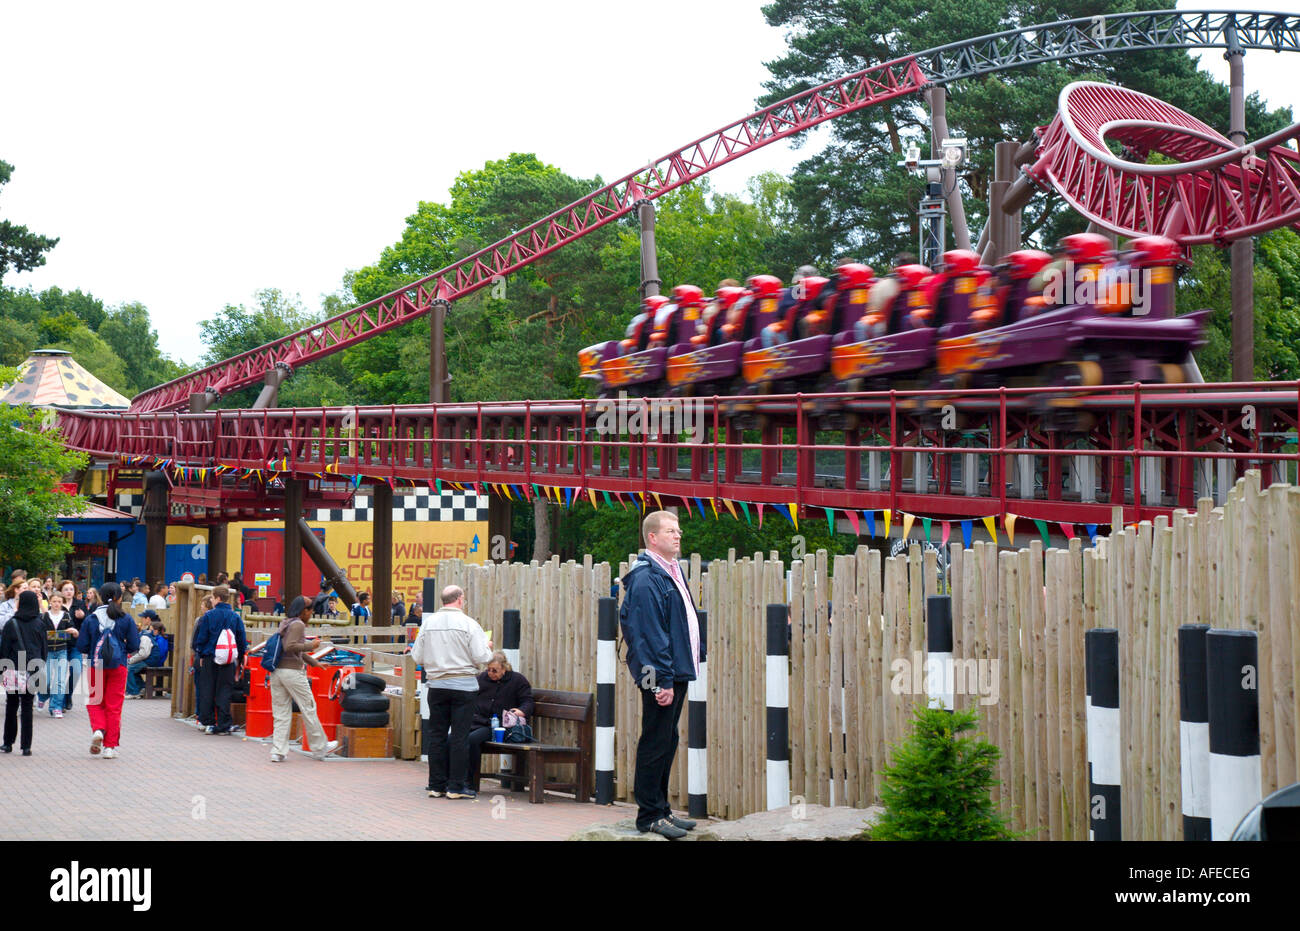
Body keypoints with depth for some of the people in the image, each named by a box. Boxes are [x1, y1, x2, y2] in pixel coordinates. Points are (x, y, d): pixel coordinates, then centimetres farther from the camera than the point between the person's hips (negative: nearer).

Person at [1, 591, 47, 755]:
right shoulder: (39, 624, 3)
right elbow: (43, 649, 8)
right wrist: (40, 671, 16)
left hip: (14, 671, -1)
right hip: (32, 672, 2)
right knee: (27, 708, 3)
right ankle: (26, 746, 0)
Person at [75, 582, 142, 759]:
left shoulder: (91, 619, -3)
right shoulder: (126, 619, -5)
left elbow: (81, 646, -3)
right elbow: (134, 646, -5)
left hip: (95, 665, 0)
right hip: (118, 665, 0)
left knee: (95, 702, 16)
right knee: (114, 706, 7)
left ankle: (97, 729, -11)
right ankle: (110, 746, 8)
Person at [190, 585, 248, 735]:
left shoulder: (208, 616, -6)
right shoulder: (236, 617, 1)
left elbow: (201, 638, -3)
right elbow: (242, 641, 5)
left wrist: (201, 655, 10)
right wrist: (240, 658, 16)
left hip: (210, 658, -1)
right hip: (228, 660, 1)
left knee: (207, 690, 10)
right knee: (224, 691, 4)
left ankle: (208, 722, 13)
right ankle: (224, 724, 0)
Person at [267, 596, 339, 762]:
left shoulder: (285, 623, 18)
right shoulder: (298, 625, -9)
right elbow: (290, 647, -22)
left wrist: (314, 662, 31)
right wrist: (310, 645, -12)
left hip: (276, 672, 8)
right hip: (292, 672, -8)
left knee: (281, 715, 8)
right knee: (309, 710, 5)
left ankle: (277, 751, 1)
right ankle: (320, 748, 15)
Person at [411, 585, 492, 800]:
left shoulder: (428, 623, 3)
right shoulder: (468, 624, -8)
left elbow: (418, 657, 7)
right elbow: (481, 657, -10)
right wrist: (488, 647, 11)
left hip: (436, 685, 4)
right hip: (463, 685, -3)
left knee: (436, 734, 9)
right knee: (460, 735, 0)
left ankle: (436, 785, 12)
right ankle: (456, 786, 1)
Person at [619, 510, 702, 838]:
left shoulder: (672, 572, 16)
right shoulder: (647, 579, -15)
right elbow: (650, 634, -19)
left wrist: (675, 676, 18)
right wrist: (663, 680, -21)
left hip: (675, 673, 10)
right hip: (661, 677, -10)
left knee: (666, 742, 15)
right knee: (656, 744, -4)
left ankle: (660, 809, 23)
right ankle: (649, 816, 2)